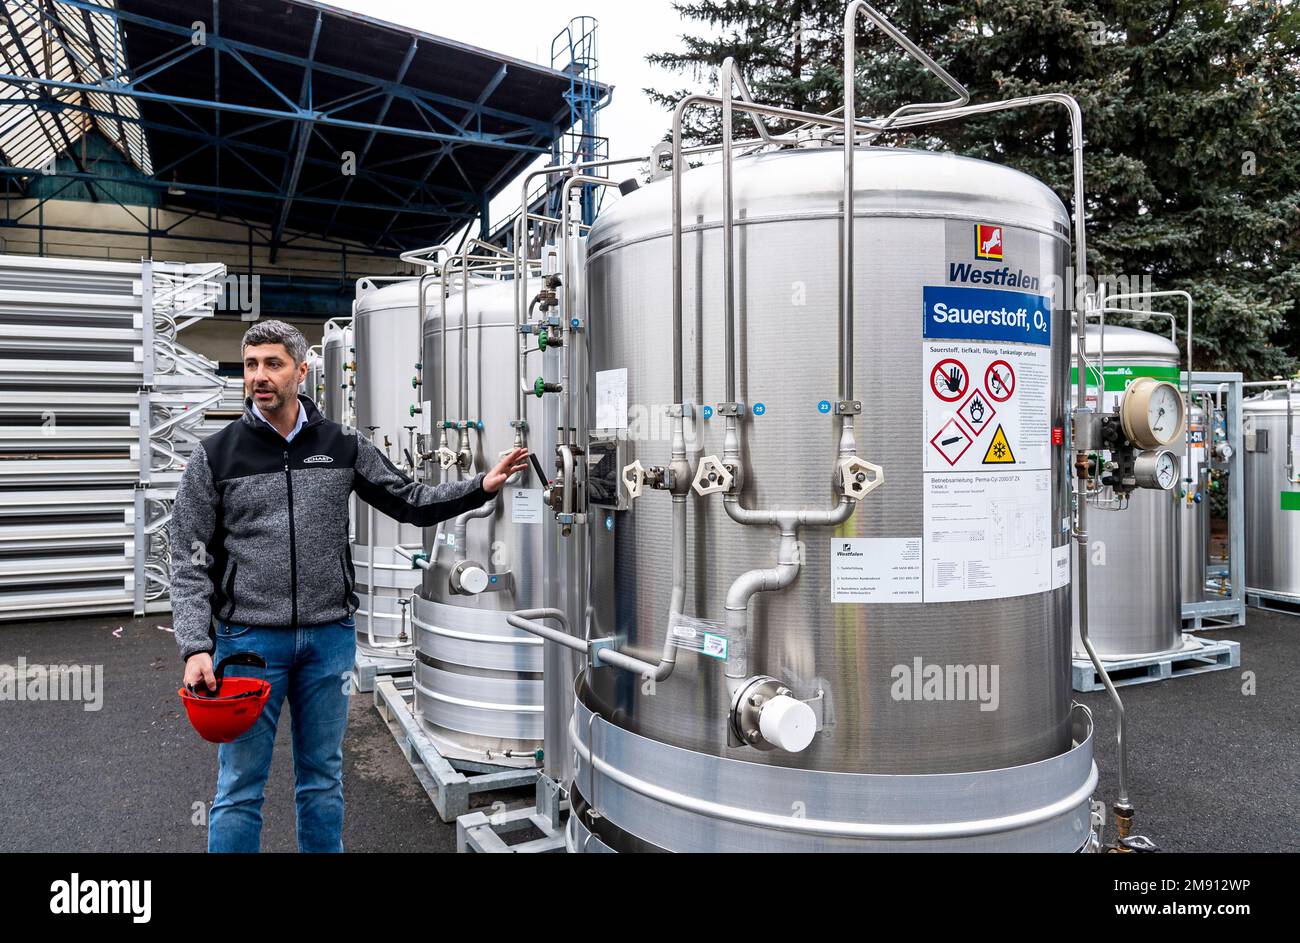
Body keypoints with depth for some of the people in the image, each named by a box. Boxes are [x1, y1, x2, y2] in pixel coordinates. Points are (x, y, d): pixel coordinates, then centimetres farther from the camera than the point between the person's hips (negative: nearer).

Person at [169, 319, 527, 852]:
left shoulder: (344, 446, 4)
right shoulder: (215, 457, -1)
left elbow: (411, 503, 9)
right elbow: (190, 563, -1)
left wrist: (482, 486, -5)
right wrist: (196, 648, -11)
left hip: (330, 638, 2)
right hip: (248, 640, -1)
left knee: (323, 780, 14)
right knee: (239, 789, 6)